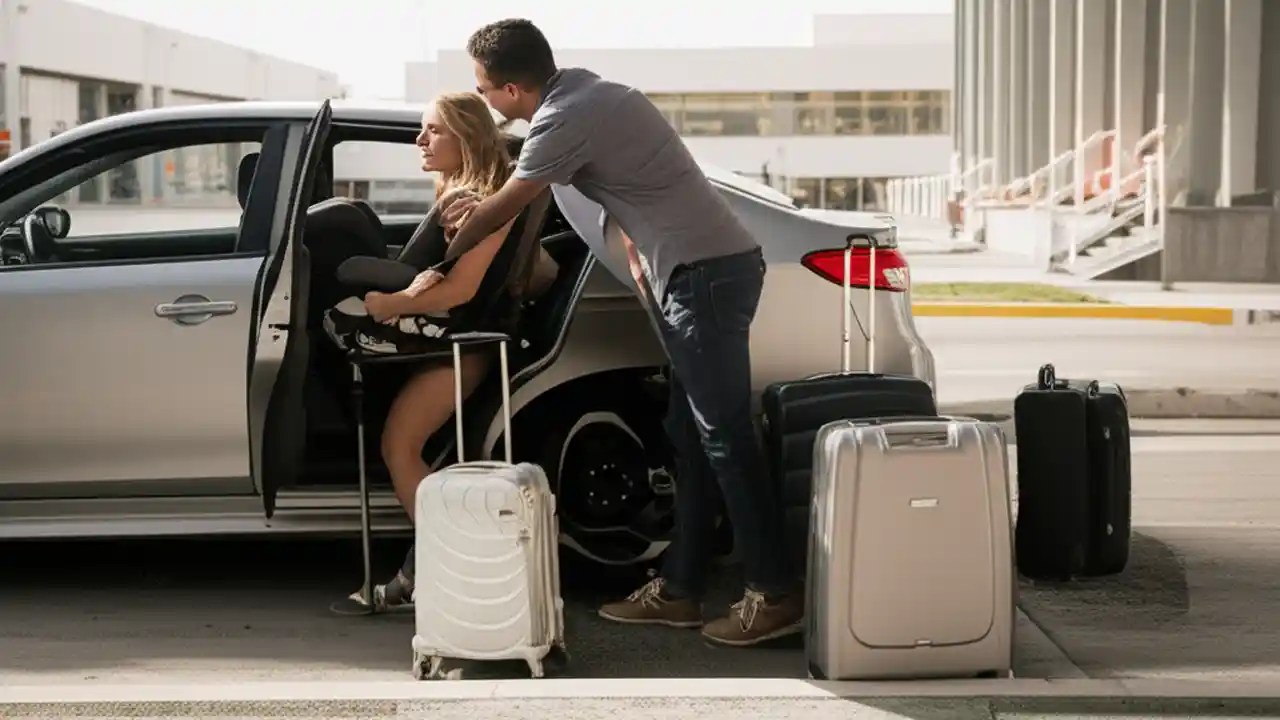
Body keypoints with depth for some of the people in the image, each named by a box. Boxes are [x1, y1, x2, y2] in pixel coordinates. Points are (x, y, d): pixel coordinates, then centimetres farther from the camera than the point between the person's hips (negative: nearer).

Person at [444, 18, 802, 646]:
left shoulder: (563, 120, -14)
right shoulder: (581, 88, 14)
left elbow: (498, 212, -3)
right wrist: (636, 254, 15)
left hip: (705, 273, -10)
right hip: (706, 267, 10)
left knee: (723, 435, -8)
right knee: (691, 436, 11)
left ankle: (774, 594, -4)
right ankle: (678, 588, 17)